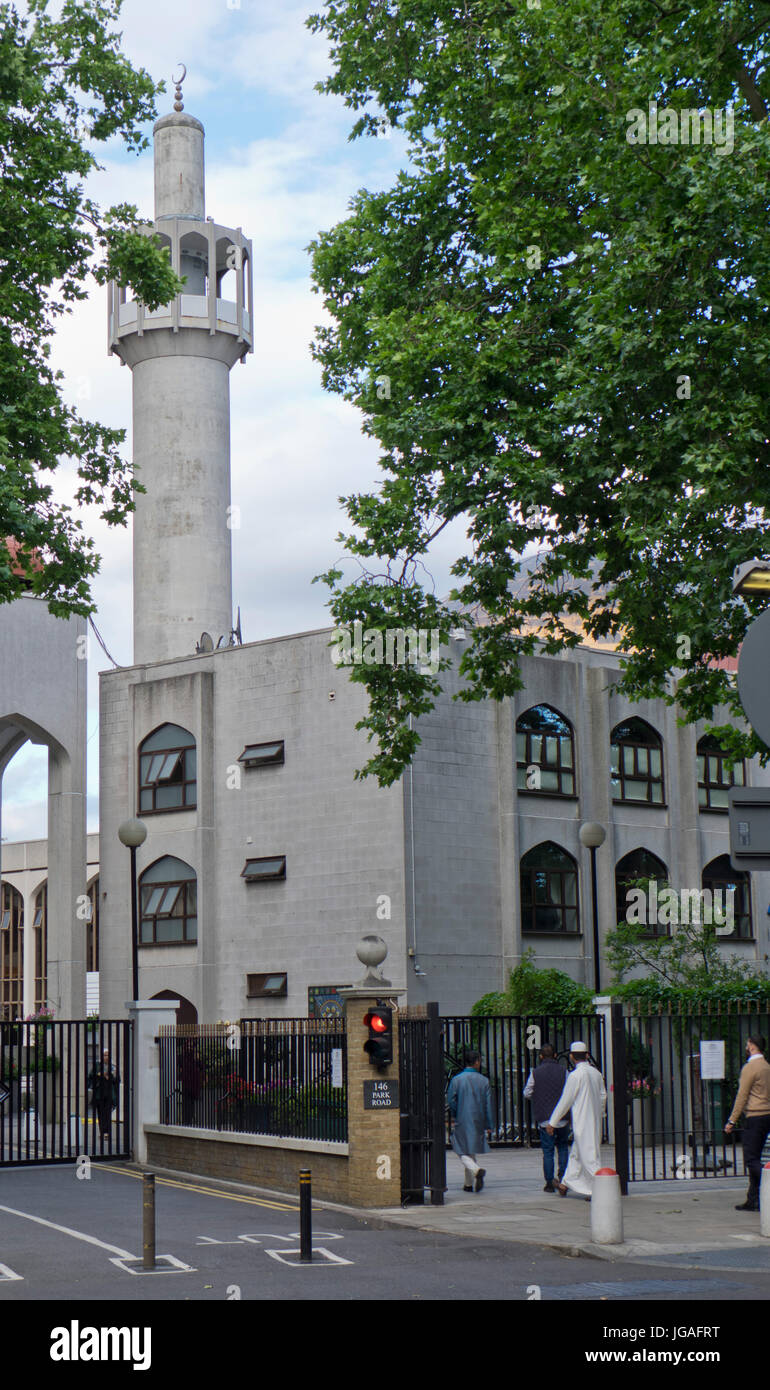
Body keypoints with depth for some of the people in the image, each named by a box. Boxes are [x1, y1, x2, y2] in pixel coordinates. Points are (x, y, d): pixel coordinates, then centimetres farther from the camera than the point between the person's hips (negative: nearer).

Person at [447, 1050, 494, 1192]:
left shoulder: (456, 1080, -7)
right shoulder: (484, 1081, 0)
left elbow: (450, 1101, -8)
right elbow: (488, 1104, -1)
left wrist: (454, 1117, 10)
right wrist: (489, 1125, 4)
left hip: (461, 1122, -3)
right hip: (478, 1122, 3)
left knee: (462, 1152, 1)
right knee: (472, 1152, 16)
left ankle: (477, 1170, -24)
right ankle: (469, 1183, 18)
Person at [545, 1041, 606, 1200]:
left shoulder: (575, 1075, -15)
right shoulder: (596, 1073, 6)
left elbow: (565, 1101, -12)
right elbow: (603, 1096, 13)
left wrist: (552, 1122, -4)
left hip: (582, 1121, -8)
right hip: (595, 1121, 8)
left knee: (589, 1156, -5)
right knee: (576, 1153, 17)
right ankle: (565, 1184, 27)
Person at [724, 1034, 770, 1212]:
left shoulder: (750, 1067, -11)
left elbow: (742, 1097, -13)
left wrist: (732, 1121, -8)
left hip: (754, 1117, -9)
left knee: (751, 1160, -8)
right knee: (754, 1159, 10)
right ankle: (753, 1200, 11)